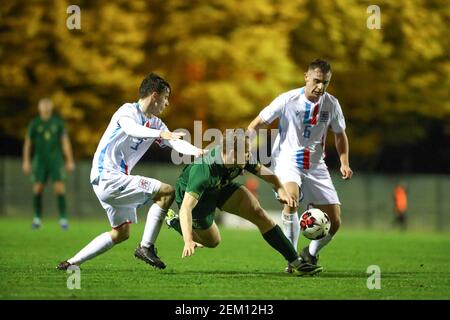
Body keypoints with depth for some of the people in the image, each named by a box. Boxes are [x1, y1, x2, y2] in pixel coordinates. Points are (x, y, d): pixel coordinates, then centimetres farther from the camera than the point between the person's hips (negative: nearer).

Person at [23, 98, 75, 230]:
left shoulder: (58, 122, 4)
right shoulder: (34, 124, 4)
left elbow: (65, 142, 5)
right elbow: (28, 143, 9)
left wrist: (70, 161, 1)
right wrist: (26, 161, 3)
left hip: (55, 159, -1)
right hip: (40, 159, 1)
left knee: (59, 187, -12)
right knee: (38, 187, -5)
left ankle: (63, 218, -9)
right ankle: (37, 218, 7)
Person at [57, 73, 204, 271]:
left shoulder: (155, 123, 15)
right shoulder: (128, 111, -9)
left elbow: (176, 142, 6)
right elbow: (131, 128, -32)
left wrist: (198, 152, -14)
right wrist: (160, 134, -49)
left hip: (112, 181, 10)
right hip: (107, 178, -10)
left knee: (120, 233, 19)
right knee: (166, 192, -17)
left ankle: (72, 263, 19)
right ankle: (146, 247, -15)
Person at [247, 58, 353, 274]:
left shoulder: (331, 104, -1)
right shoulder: (288, 100, -12)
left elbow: (340, 135, 16)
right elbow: (256, 125, -5)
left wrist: (344, 163, 1)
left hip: (316, 166, 4)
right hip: (287, 161, -4)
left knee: (334, 222, -3)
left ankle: (310, 255, 26)